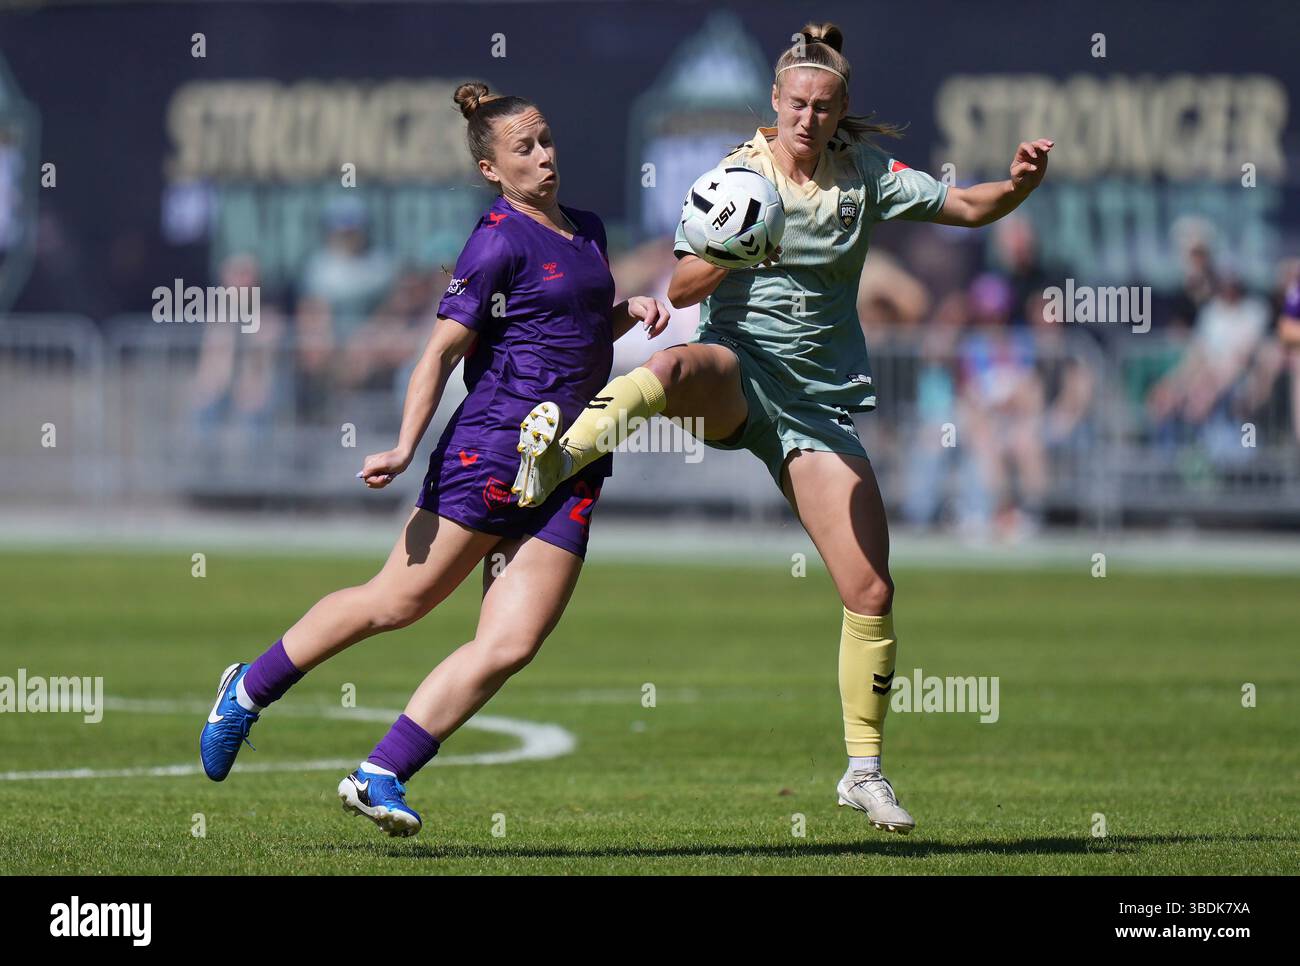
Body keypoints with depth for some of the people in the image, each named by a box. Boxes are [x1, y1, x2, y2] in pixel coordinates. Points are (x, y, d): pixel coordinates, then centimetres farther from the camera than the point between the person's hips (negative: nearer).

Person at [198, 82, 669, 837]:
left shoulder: (588, 231, 16)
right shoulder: (499, 242, -7)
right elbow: (444, 350, -10)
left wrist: (631, 313, 12)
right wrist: (406, 447, -19)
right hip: (493, 447, -6)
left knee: (510, 646, -7)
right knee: (399, 601, 0)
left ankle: (381, 778, -4)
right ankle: (252, 687, 21)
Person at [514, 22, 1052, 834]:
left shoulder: (865, 175, 5)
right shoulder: (736, 175, 0)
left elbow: (970, 208, 7)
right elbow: (681, 289, 0)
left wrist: (1021, 183, -14)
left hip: (822, 400, 2)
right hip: (740, 373, -2)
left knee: (873, 593, -4)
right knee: (678, 366, -42)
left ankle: (865, 769, 10)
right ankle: (560, 458, -58)